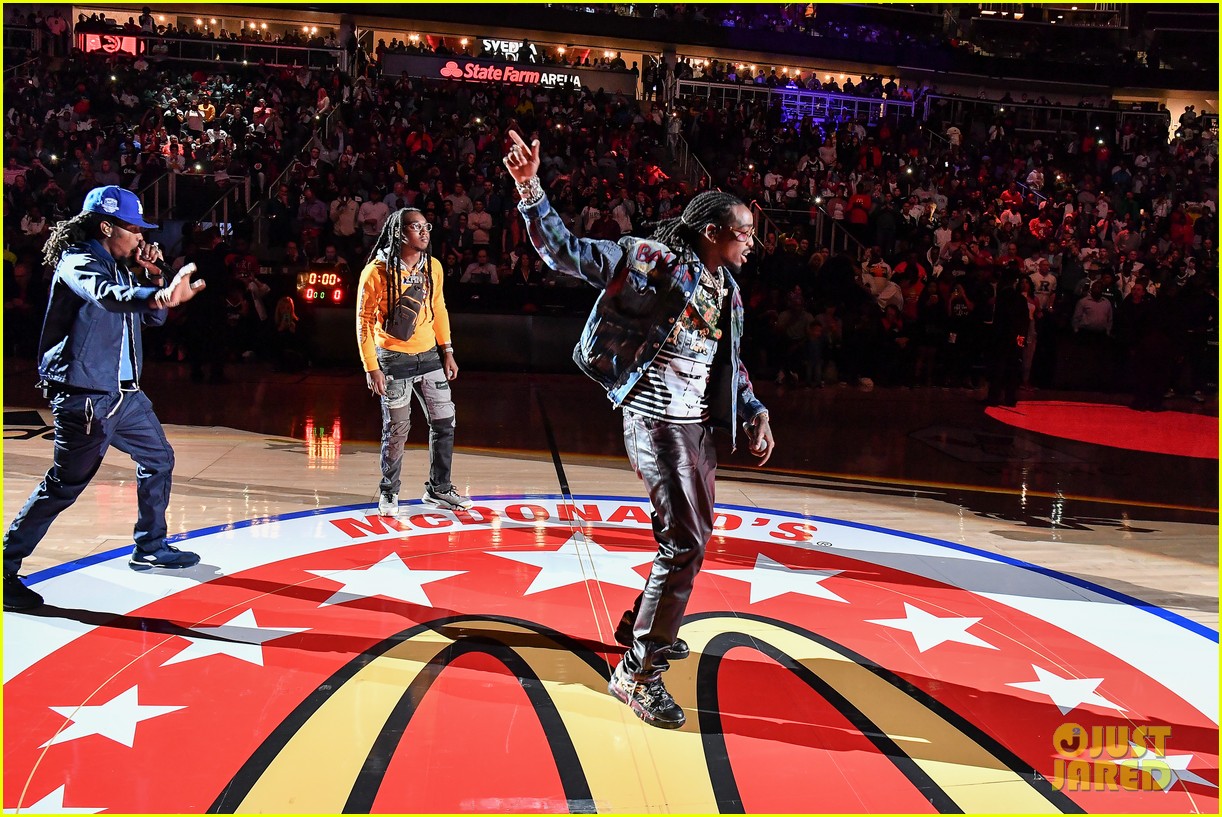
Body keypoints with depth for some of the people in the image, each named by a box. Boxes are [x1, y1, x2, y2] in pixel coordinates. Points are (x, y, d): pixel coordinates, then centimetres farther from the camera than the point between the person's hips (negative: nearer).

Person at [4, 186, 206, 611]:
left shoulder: (119, 265, 12)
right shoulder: (78, 262, -13)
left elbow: (153, 318, 16)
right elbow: (106, 296, -37)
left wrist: (152, 276, 0)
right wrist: (158, 295, -57)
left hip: (124, 393, 10)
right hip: (84, 396, -10)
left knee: (158, 459, 18)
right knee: (65, 484, -8)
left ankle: (150, 547, 32)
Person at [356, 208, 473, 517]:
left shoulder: (433, 267, 3)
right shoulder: (377, 271, -13)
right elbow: (364, 320, -9)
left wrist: (447, 351, 10)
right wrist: (371, 367, -13)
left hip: (430, 356, 5)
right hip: (394, 360, -5)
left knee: (444, 422, 8)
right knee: (396, 430, 3)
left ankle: (438, 489, 24)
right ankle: (389, 492, 24)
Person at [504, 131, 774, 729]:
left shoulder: (728, 290, 14)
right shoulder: (650, 259, -9)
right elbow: (565, 252, -12)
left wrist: (754, 413, 15)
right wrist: (530, 191, -22)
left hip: (697, 423, 9)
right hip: (655, 419, -9)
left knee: (691, 534, 19)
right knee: (685, 542, -14)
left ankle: (645, 627, 42)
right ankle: (638, 672, -3)